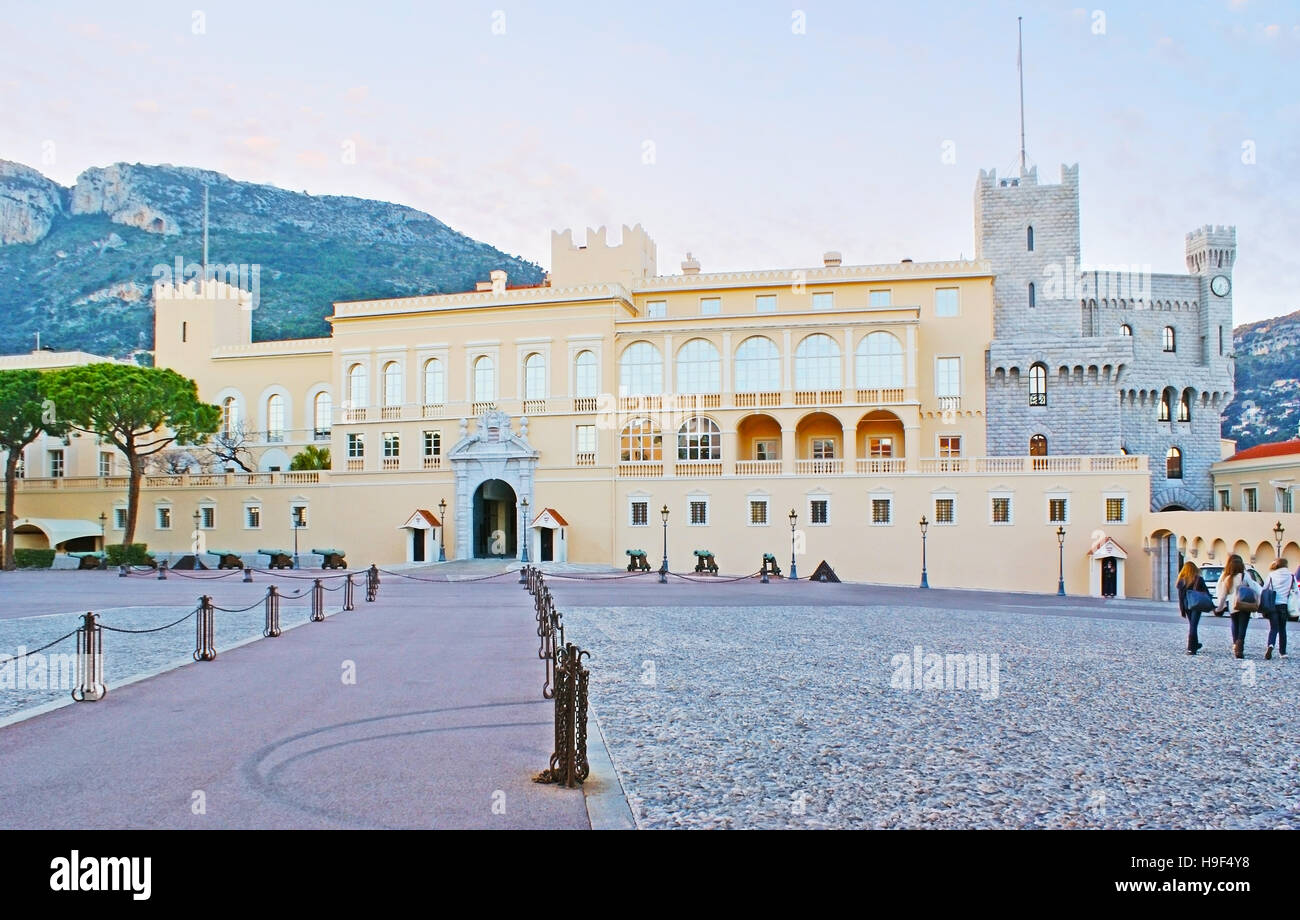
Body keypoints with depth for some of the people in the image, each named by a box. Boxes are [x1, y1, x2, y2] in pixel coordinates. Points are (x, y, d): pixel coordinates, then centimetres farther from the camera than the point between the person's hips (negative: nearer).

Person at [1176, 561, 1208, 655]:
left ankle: (1195, 644, 32)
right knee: (1193, 626, -4)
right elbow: (1206, 592, -2)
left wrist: (1182, 609, 3)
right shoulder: (1199, 579, -5)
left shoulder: (1181, 580, -1)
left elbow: (1180, 596, -1)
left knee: (1191, 625, 19)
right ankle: (1191, 648, -10)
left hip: (1187, 605, 2)